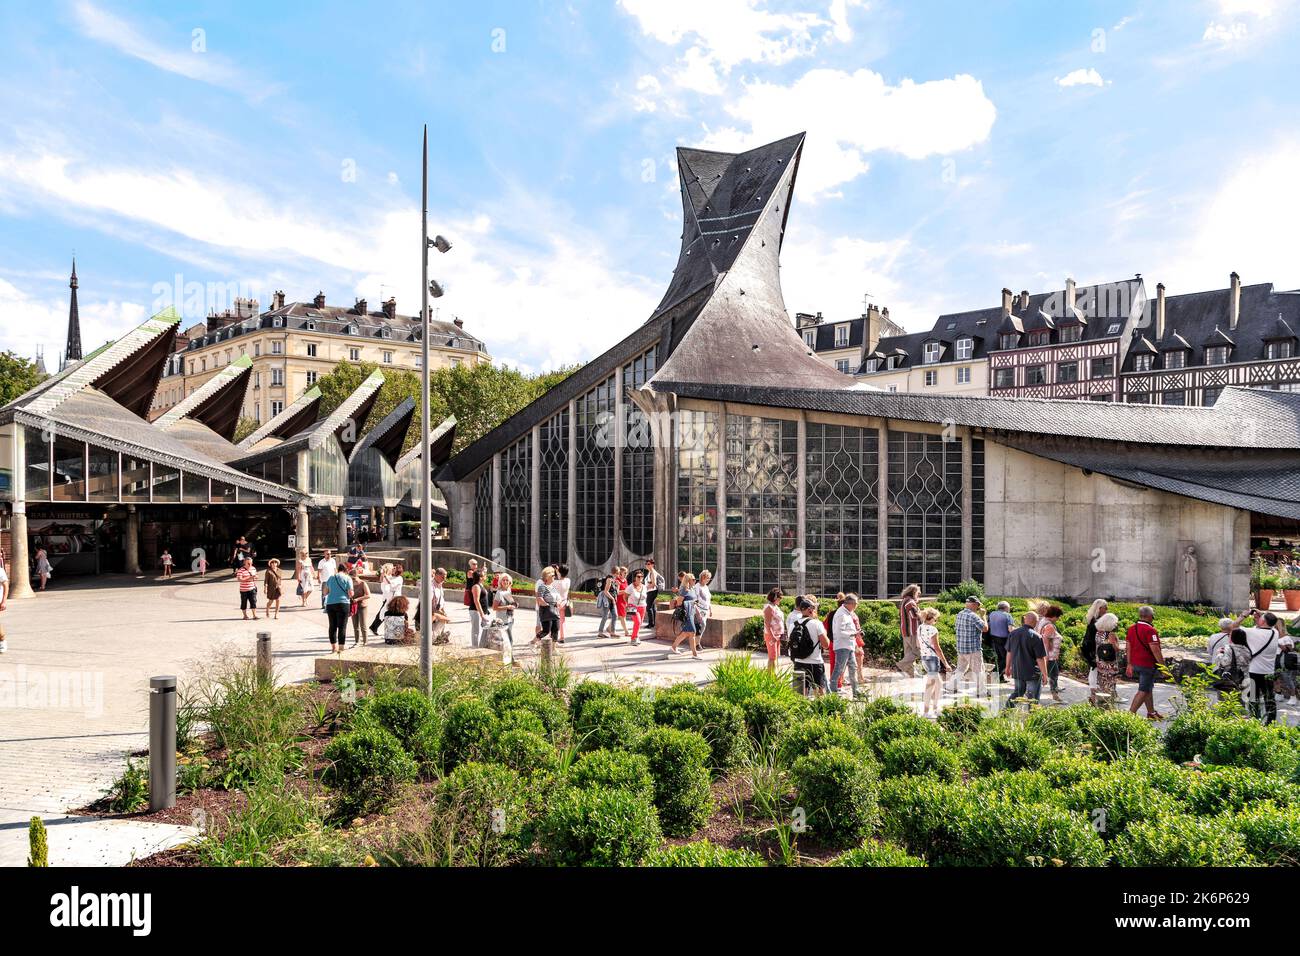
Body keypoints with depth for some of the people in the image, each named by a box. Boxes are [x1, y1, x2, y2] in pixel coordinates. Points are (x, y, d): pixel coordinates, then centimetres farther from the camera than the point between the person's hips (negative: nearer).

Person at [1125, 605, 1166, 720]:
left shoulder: (1131, 629, 7)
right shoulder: (1150, 630, -18)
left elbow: (1128, 647, 12)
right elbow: (1155, 650, -21)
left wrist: (1130, 664, 18)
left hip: (1135, 664, 9)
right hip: (1147, 665, -9)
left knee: (1149, 688, 20)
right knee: (1143, 691, -2)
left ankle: (1151, 713, 29)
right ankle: (1131, 713, -6)